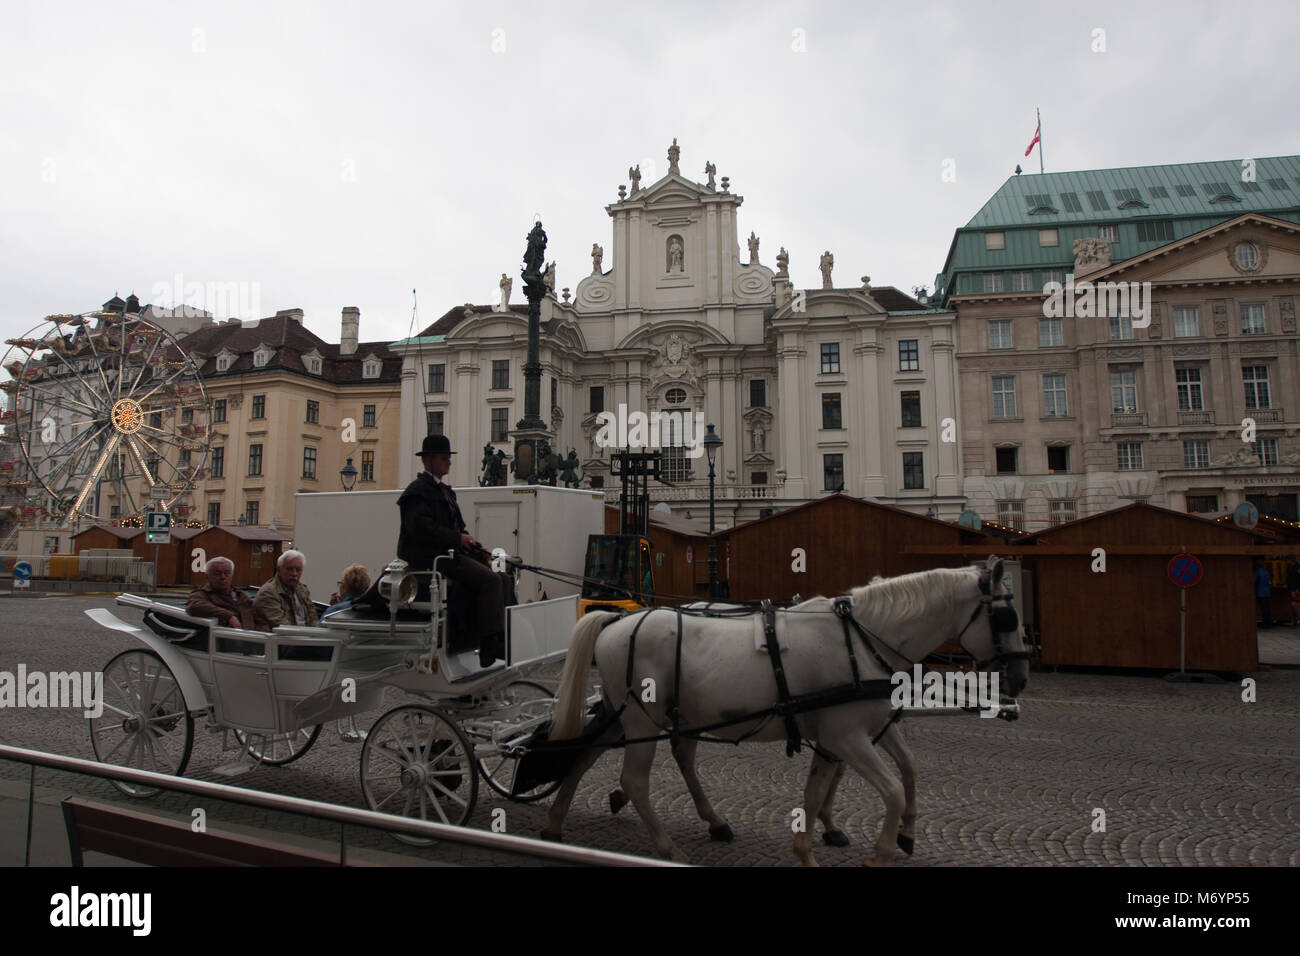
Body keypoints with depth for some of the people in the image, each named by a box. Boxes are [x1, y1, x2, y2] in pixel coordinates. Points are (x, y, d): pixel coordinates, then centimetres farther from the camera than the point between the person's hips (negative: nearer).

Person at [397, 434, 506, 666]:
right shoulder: (418, 490, -6)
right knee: (489, 579, -22)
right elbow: (420, 528, -20)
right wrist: (458, 539, -18)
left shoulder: (445, 490, 23)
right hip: (428, 557, -10)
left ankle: (498, 637, -6)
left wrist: (474, 545, 8)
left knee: (497, 575, -3)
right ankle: (489, 645, -19)